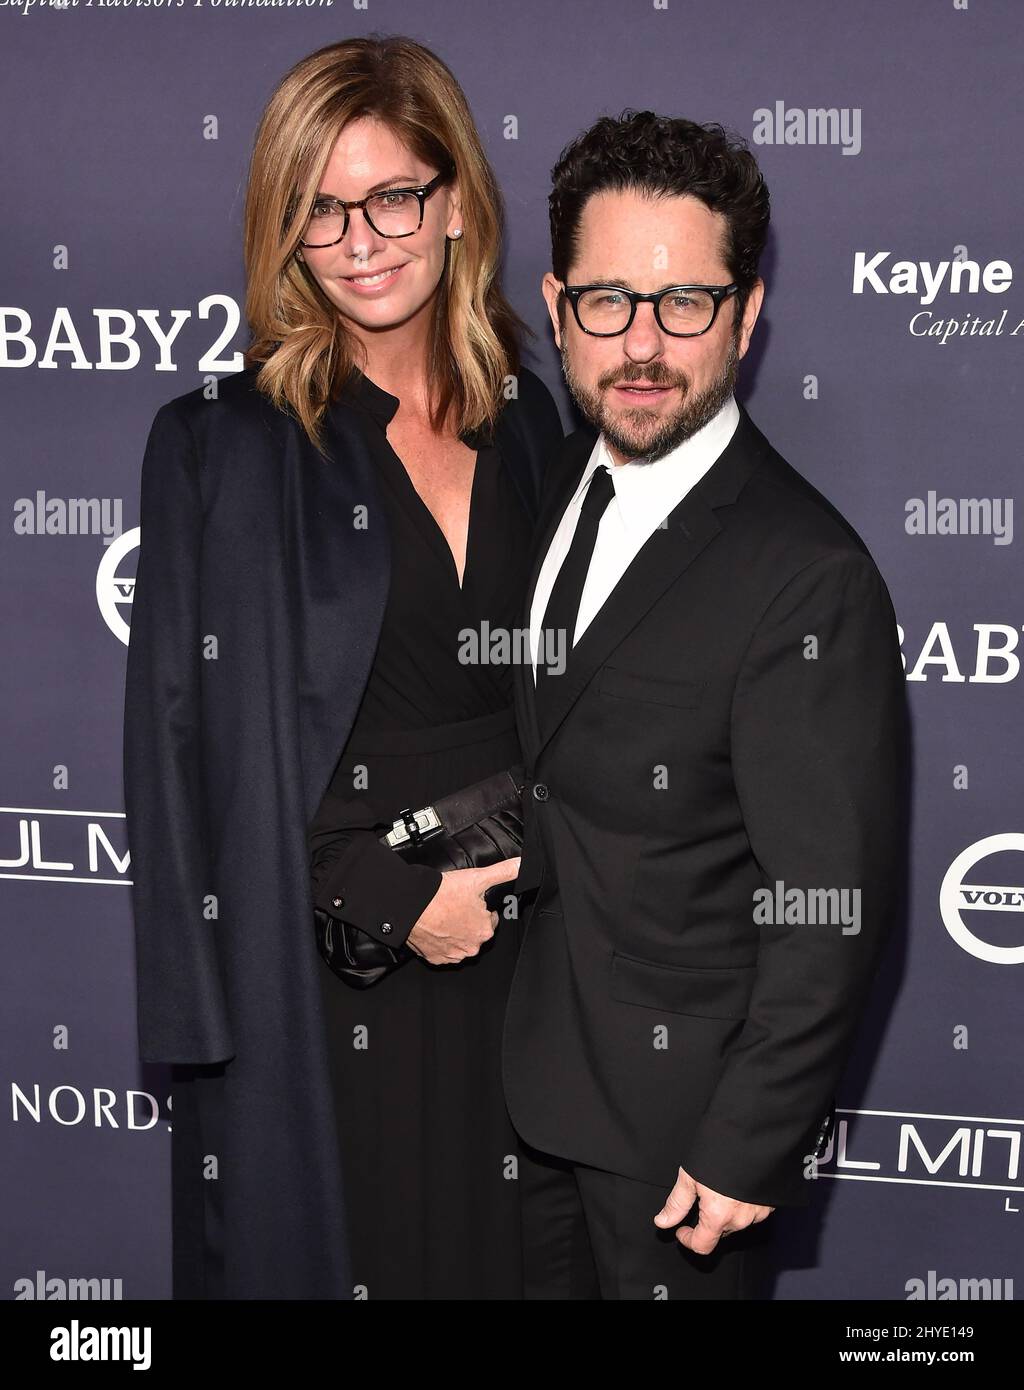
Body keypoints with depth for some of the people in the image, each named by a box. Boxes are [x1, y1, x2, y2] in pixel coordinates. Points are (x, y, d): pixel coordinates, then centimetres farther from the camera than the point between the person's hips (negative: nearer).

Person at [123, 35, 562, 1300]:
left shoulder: (524, 421, 6)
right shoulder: (220, 444, -7)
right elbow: (194, 740, -10)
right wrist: (393, 898, -13)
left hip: (508, 956, 4)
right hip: (315, 975, -4)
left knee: (497, 1251, 15)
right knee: (325, 1253, 8)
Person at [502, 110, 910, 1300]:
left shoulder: (810, 582, -25)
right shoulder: (566, 483, 0)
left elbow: (833, 912, -22)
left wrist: (744, 1154, -18)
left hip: (682, 1109, -7)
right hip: (545, 1070, 7)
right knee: (553, 1282, 23)